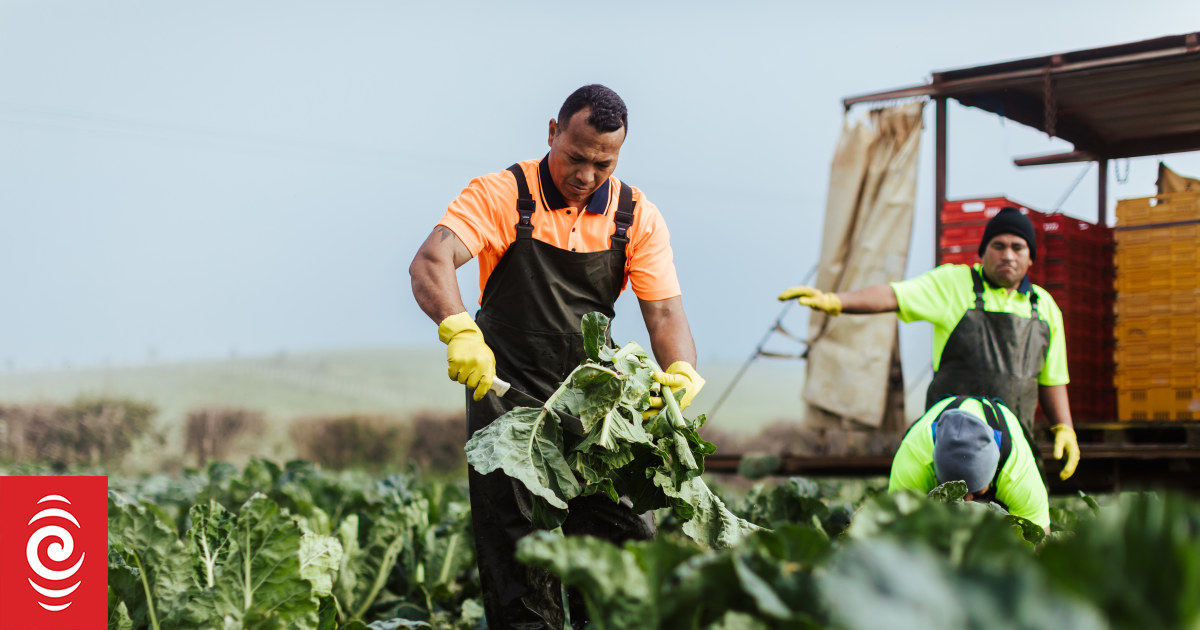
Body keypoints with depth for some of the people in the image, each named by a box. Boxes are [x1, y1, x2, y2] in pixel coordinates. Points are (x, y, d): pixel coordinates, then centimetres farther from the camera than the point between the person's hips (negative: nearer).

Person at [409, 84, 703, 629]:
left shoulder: (638, 217, 0)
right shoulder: (502, 195, -10)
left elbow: (665, 311, -5)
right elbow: (429, 263, -24)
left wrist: (681, 373, -27)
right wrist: (458, 330, -44)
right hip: (506, 389, -3)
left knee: (623, 535, -2)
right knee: (514, 553, -3)